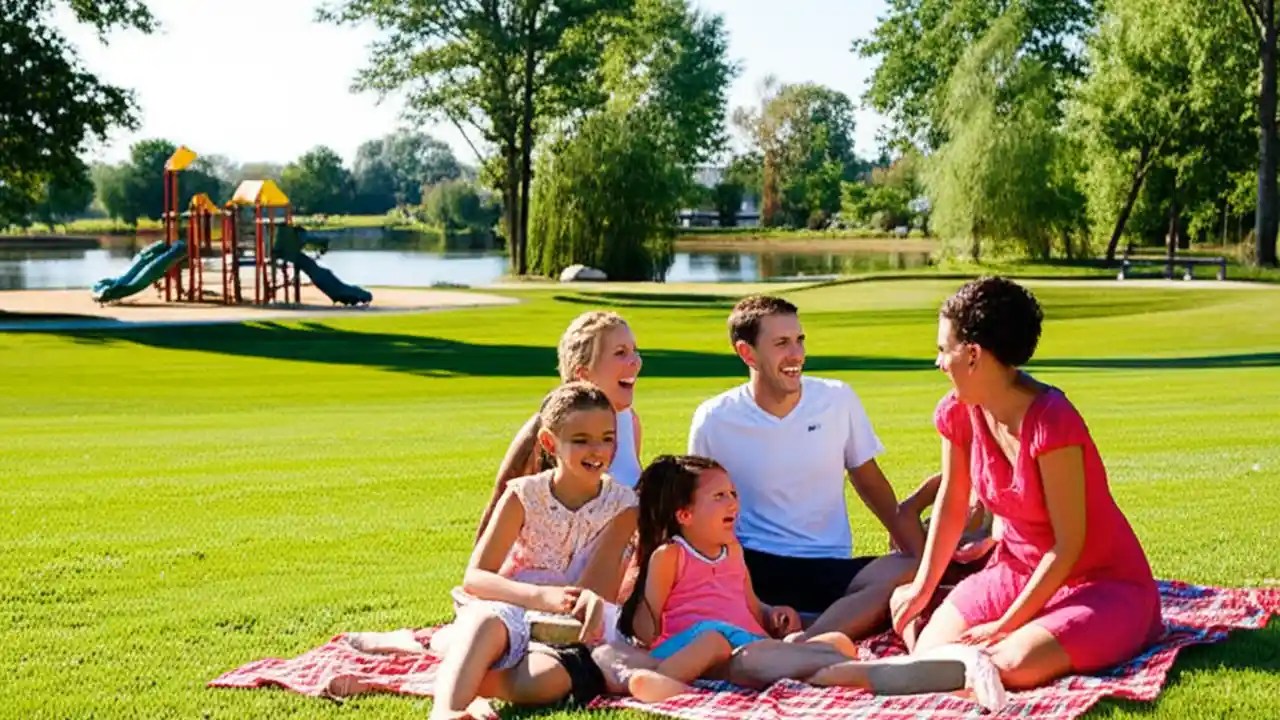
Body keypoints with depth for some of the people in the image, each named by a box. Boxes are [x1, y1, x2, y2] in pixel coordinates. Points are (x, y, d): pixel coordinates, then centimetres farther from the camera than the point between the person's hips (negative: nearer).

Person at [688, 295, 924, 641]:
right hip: (751, 566, -2)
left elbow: (870, 483, 13)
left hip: (830, 570, 2)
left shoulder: (838, 400, 3)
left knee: (909, 573, -29)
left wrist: (920, 555, 0)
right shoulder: (714, 420, -2)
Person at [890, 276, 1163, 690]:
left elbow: (1068, 545, -23)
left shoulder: (1052, 422, -28)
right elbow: (951, 504, 10)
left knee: (1013, 665, -31)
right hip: (1017, 571, 6)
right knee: (928, 657, -14)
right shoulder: (959, 413, -6)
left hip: (1103, 581, -6)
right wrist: (922, 589, 10)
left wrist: (1005, 625, -20)